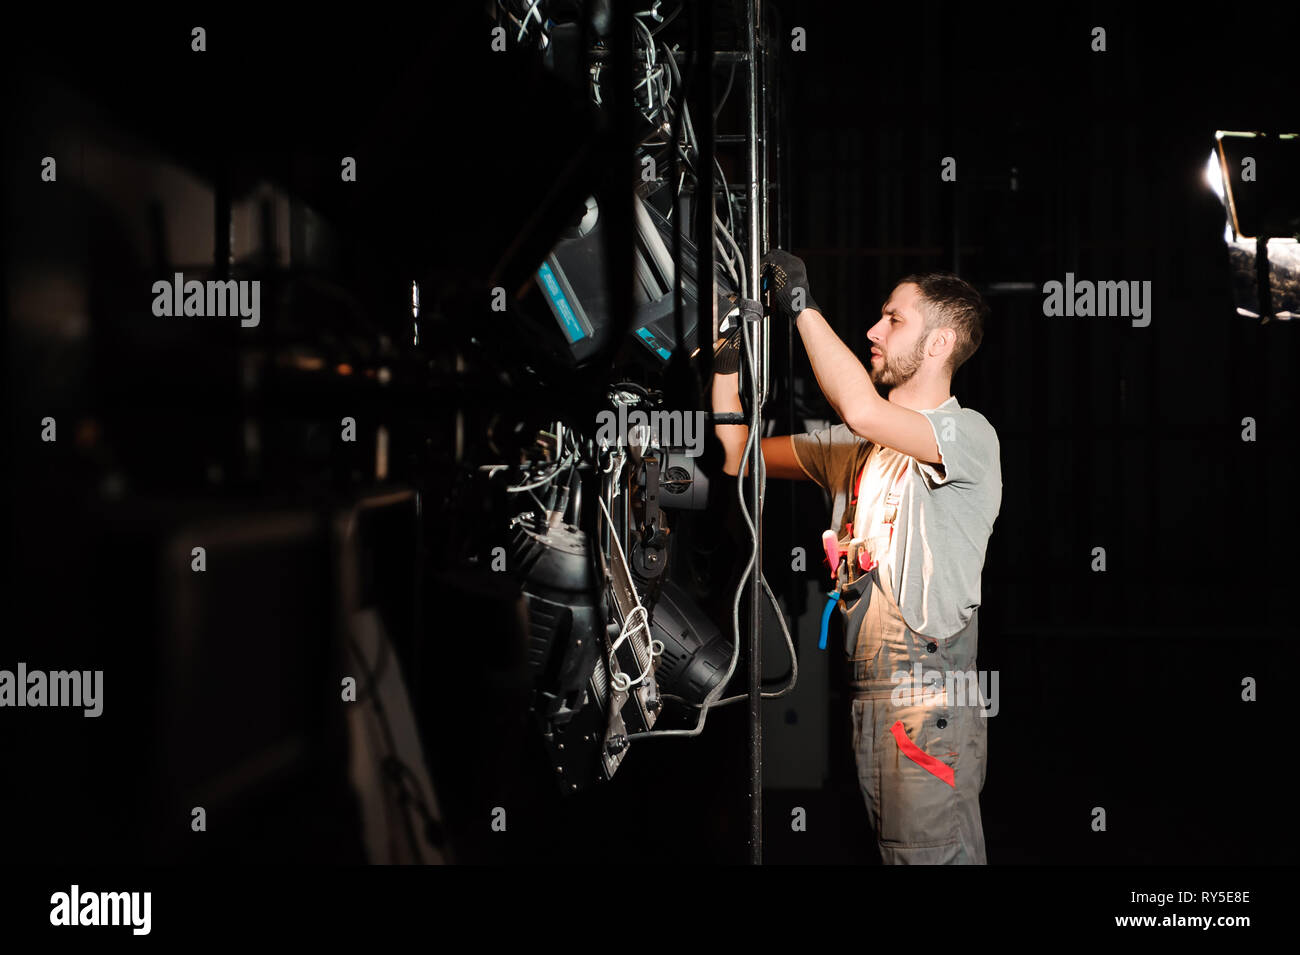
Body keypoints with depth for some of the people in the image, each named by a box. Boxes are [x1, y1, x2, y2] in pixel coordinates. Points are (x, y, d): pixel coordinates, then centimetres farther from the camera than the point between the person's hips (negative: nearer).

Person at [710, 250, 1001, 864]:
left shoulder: (969, 434, -8)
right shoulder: (854, 446, 17)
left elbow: (862, 410, -27)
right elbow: (739, 455, 24)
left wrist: (801, 305, -16)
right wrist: (727, 354, 13)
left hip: (928, 712, -7)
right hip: (867, 703, 7)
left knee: (934, 855, -7)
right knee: (892, 853, 12)